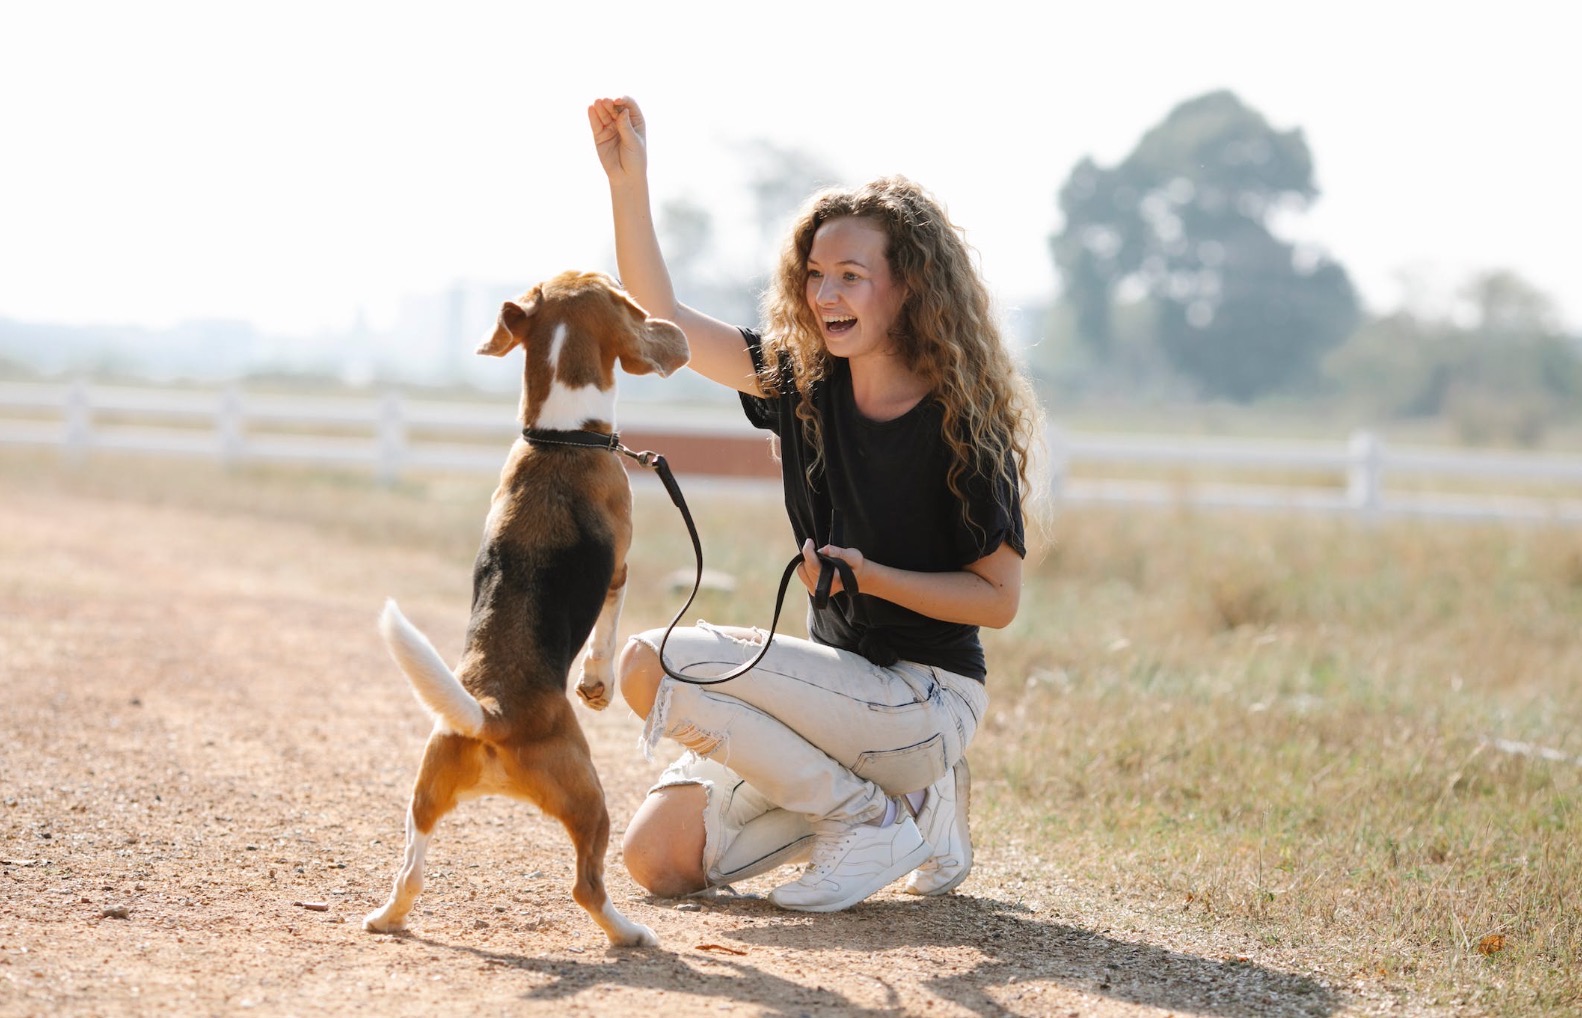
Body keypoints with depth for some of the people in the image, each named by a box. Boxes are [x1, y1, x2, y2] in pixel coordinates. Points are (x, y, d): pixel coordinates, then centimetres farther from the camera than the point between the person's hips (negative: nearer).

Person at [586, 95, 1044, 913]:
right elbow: (660, 320, 2)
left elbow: (999, 598, -11)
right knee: (658, 857, -3)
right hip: (842, 679, 7)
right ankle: (900, 791, 10)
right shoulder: (804, 378, 3)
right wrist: (627, 178, -8)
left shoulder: (964, 423, -14)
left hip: (926, 698, -7)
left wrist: (872, 576, -24)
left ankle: (877, 821, -8)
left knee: (655, 663, -21)